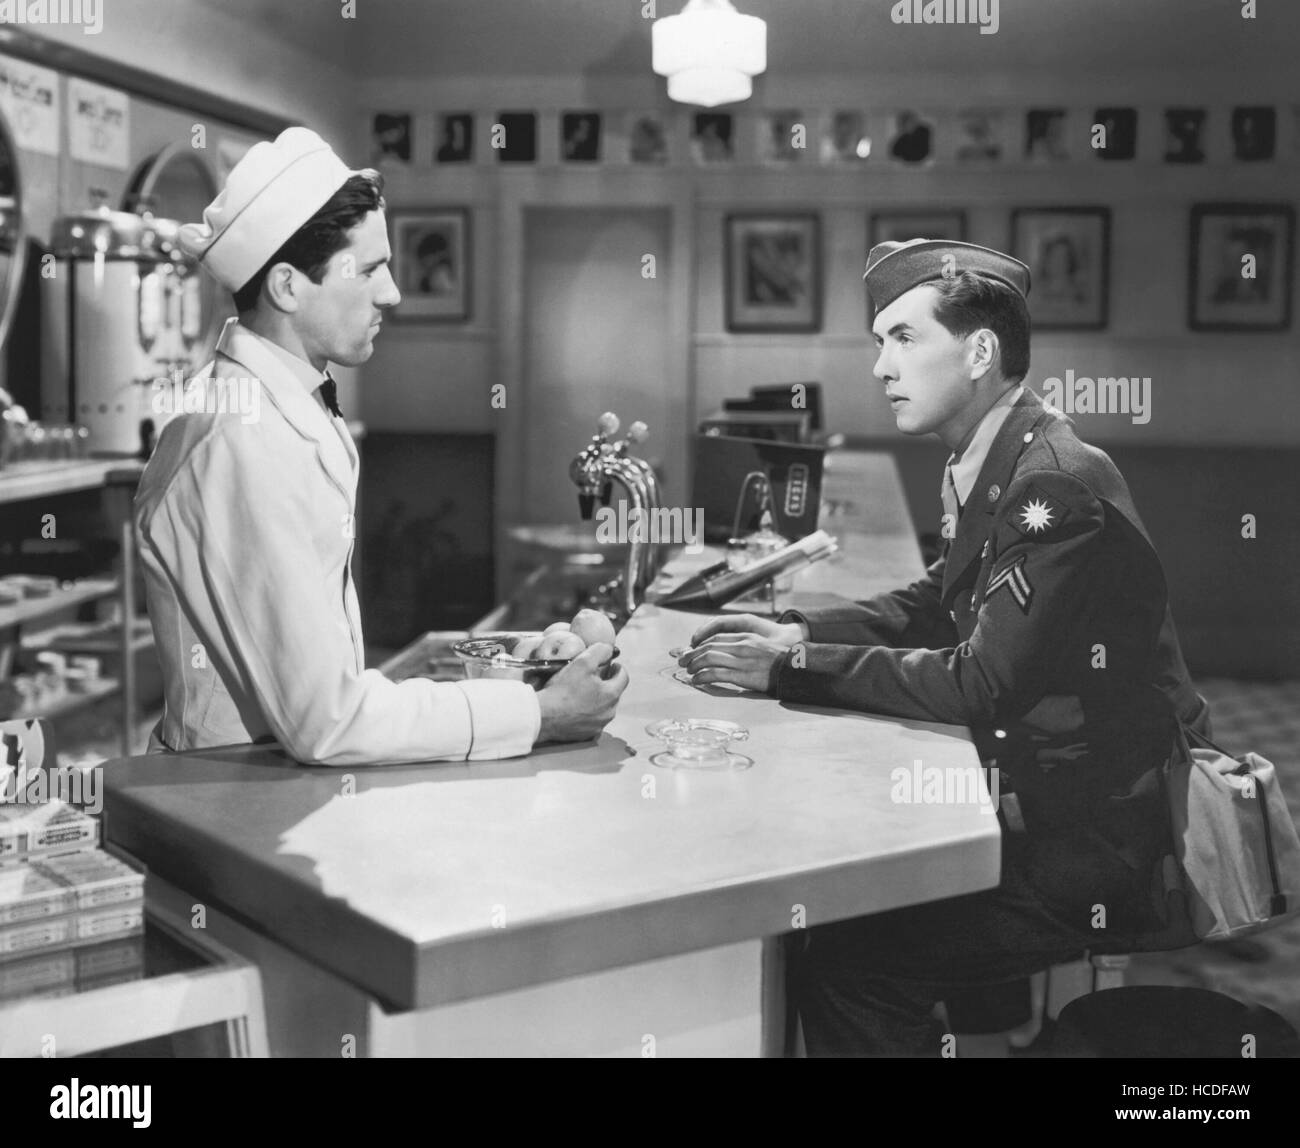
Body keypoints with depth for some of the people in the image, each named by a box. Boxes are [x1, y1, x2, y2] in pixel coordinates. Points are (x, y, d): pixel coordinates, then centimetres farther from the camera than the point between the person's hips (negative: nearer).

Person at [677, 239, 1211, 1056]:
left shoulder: (1059, 487, -22)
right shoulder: (994, 469, 7)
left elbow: (981, 682, -25)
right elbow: (935, 606, 16)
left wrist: (791, 669, -20)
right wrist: (798, 632, 1)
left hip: (1101, 854, -9)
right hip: (1044, 808, 9)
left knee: (844, 963, -14)